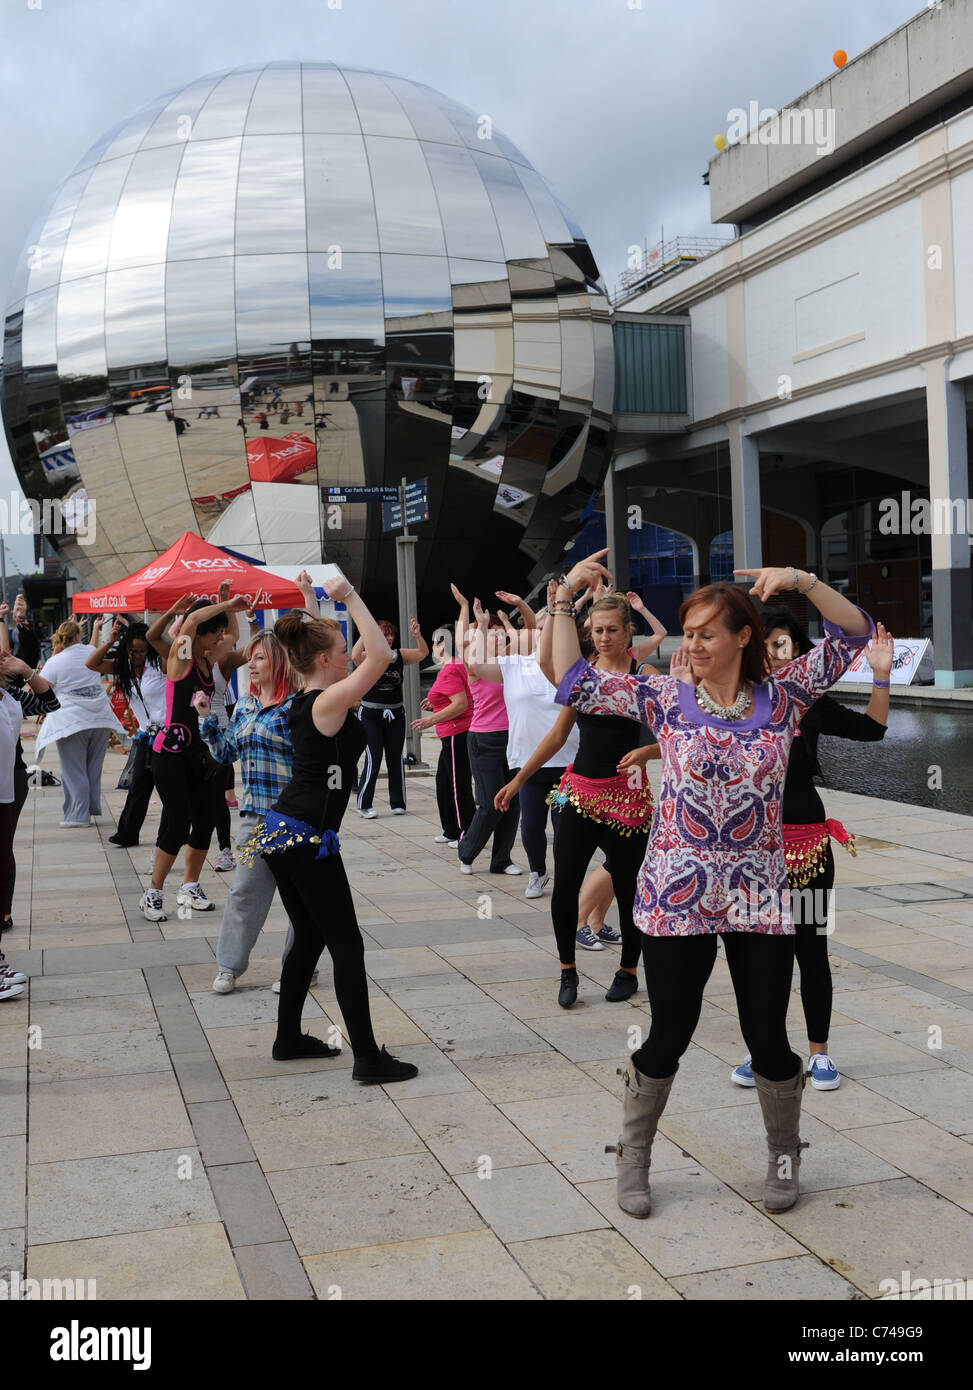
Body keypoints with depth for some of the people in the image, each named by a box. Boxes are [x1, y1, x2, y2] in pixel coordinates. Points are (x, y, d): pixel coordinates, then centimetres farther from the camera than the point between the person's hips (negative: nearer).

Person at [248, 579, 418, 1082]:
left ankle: (289, 1038, 29)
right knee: (346, 943, -5)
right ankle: (368, 1058, -3)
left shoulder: (303, 701, 11)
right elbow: (381, 655, -23)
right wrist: (349, 597, -15)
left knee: (309, 938, 19)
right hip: (307, 838, -10)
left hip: (281, 831, 10)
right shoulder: (329, 701, -14)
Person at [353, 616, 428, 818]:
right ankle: (364, 805, 5)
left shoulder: (400, 656, 5)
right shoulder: (368, 657, -6)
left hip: (395, 714, 4)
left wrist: (417, 635, -21)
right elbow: (355, 656, -28)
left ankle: (398, 802, 18)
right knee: (373, 760, -6)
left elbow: (423, 653, -5)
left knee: (395, 760, 8)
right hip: (370, 714, -4)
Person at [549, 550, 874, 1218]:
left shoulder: (782, 698, 2)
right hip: (678, 897, -1)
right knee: (669, 1037, 7)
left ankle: (784, 1156, 33)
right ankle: (633, 1158, 28)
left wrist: (801, 580, -16)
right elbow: (575, 681, -1)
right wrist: (564, 600, -8)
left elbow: (855, 632, -3)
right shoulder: (668, 699, 1)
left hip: (760, 899, 1)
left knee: (768, 1038, 7)